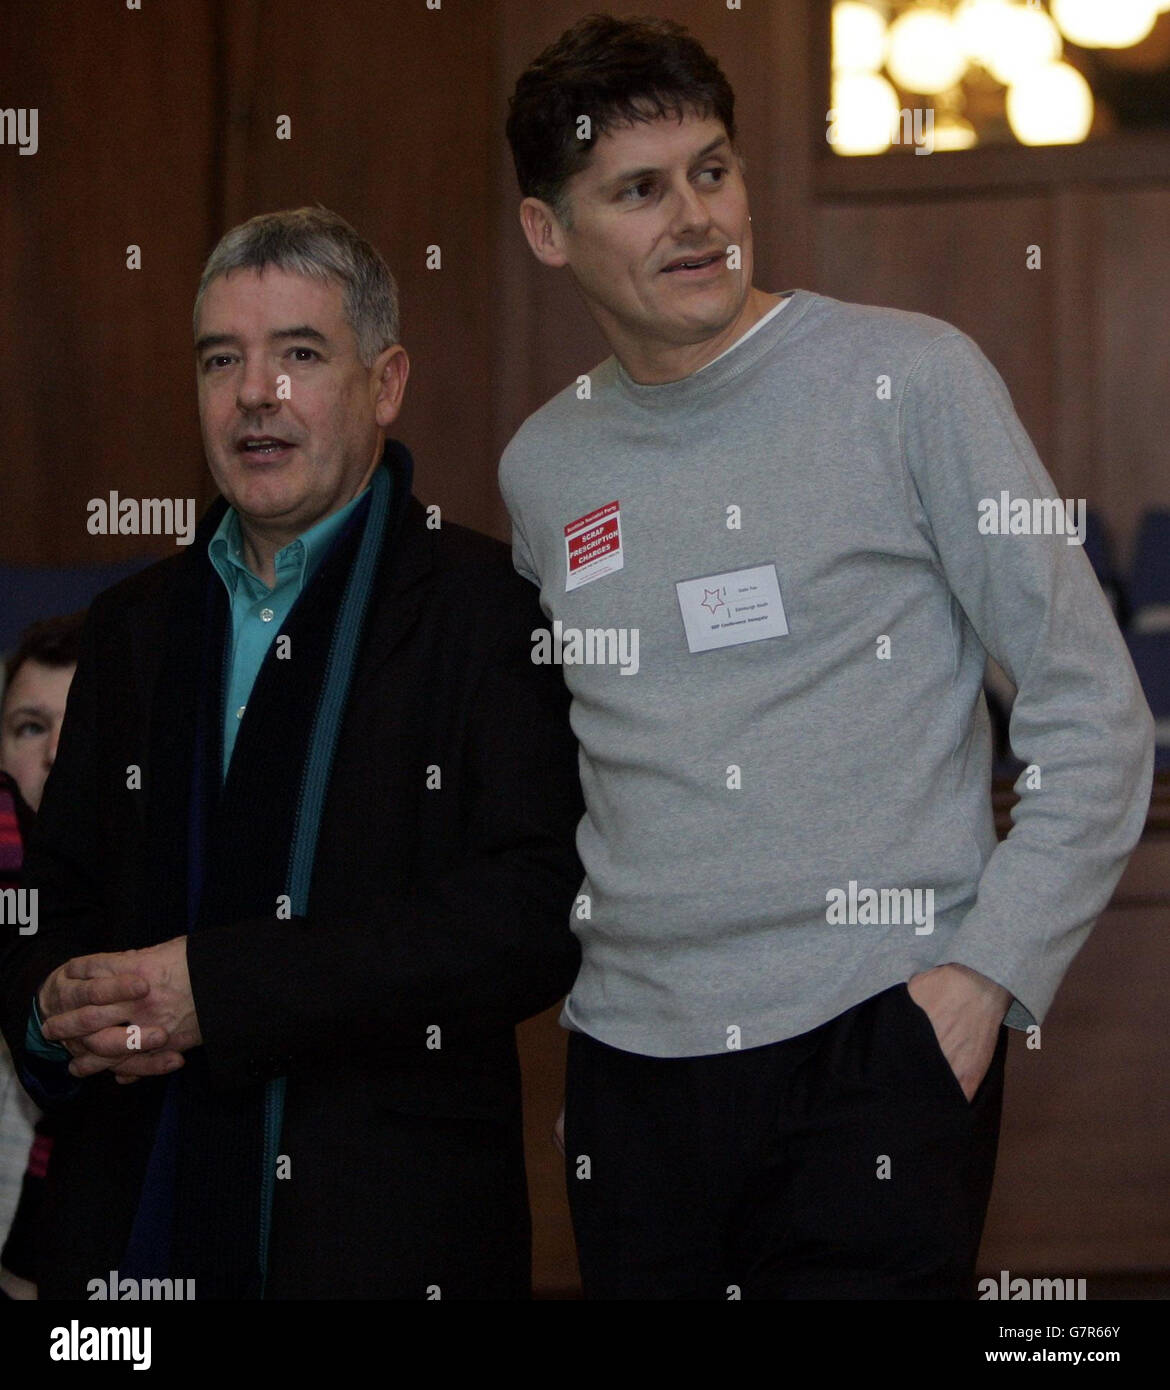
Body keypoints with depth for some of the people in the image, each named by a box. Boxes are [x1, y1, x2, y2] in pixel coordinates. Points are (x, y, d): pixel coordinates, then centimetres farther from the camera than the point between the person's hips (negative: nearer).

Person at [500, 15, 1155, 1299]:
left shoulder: (912, 383, -3)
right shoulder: (540, 468, 10)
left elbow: (1093, 713, -3)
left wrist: (991, 971, -10)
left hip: (874, 1049, -4)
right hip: (631, 1065, 4)